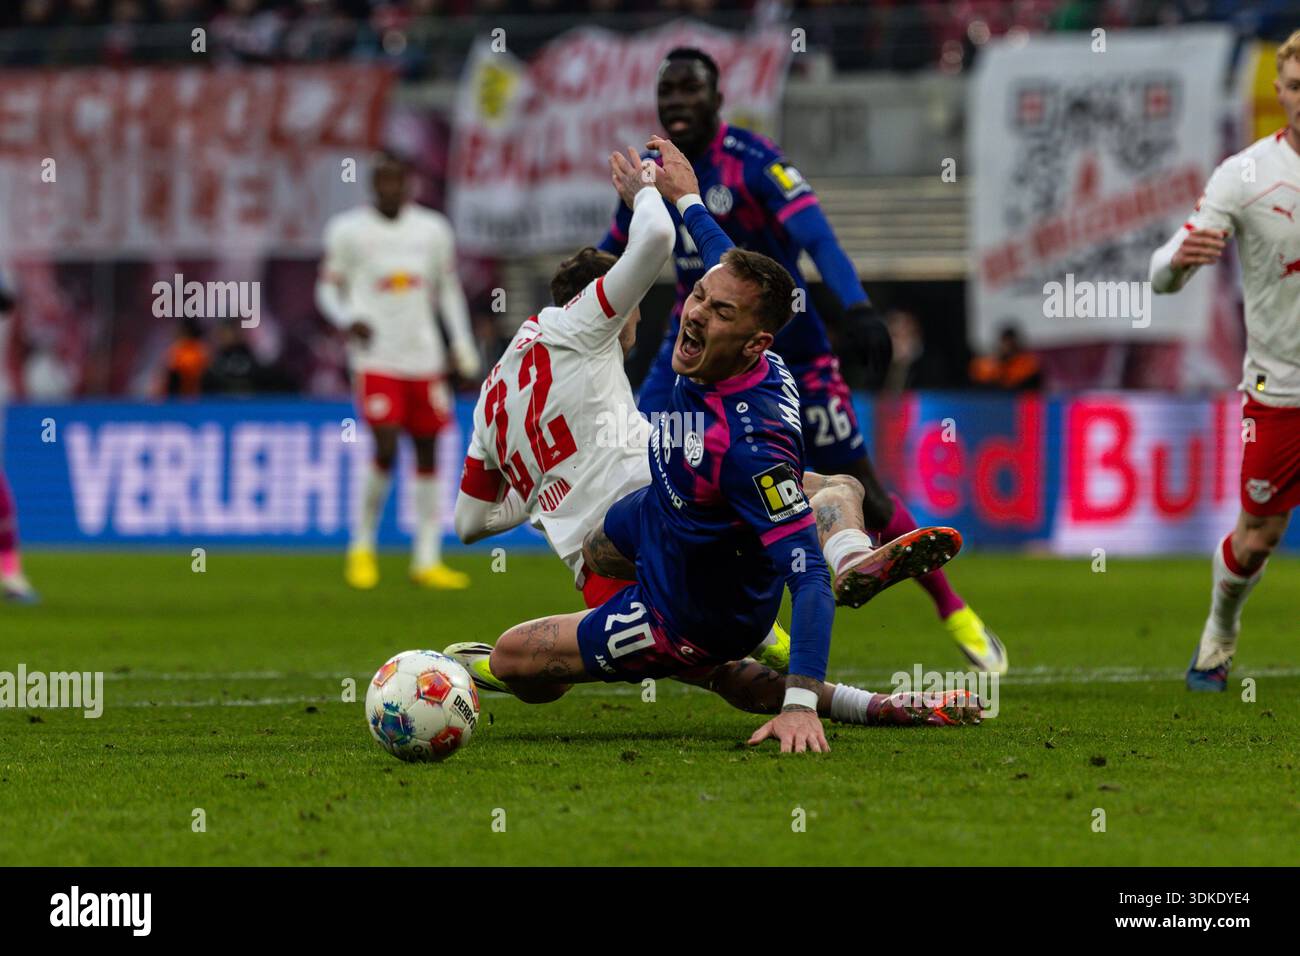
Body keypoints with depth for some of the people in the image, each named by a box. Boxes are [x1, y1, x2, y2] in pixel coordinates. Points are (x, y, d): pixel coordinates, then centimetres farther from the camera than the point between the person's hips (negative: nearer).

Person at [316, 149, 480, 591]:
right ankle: (362, 547, 4)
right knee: (385, 450, -15)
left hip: (424, 356, 4)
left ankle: (427, 559, 10)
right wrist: (348, 319, -15)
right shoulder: (347, 229, -1)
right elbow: (327, 288, 5)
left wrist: (462, 343, 8)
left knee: (428, 453, 5)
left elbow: (448, 289, 17)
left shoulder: (433, 229, 7)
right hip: (376, 357, -4)